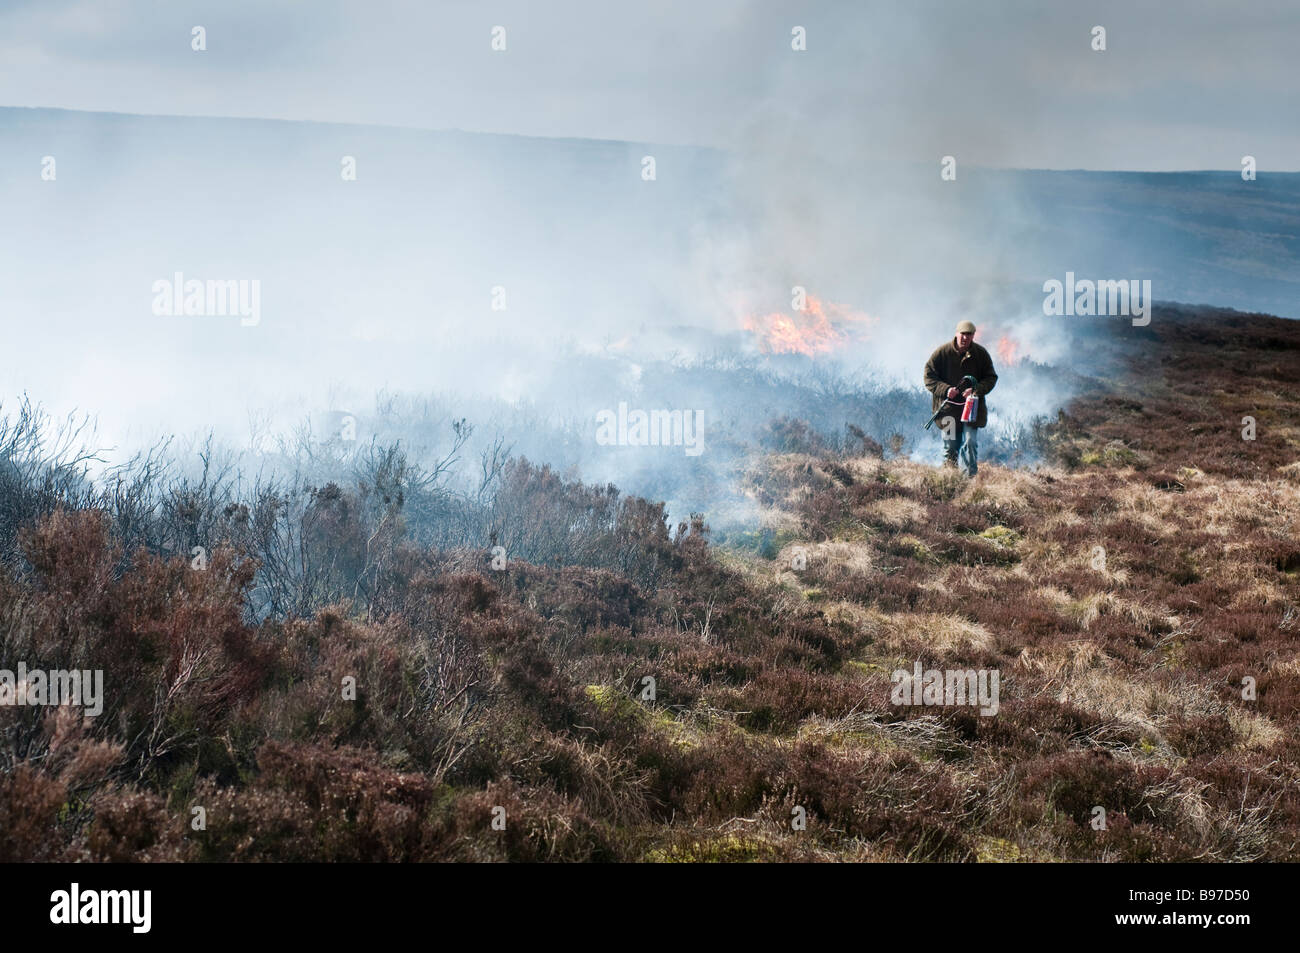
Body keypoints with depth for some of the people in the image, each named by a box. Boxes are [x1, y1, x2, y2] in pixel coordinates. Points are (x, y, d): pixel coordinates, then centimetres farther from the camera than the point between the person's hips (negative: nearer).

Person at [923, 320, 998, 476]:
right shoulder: (942, 352, -3)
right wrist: (945, 389, -16)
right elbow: (929, 376, 0)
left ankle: (971, 475, -5)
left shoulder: (981, 354, 1)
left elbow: (991, 378, 7)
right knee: (950, 445, 6)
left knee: (970, 442, -10)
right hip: (948, 407, 0)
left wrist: (976, 390, -12)